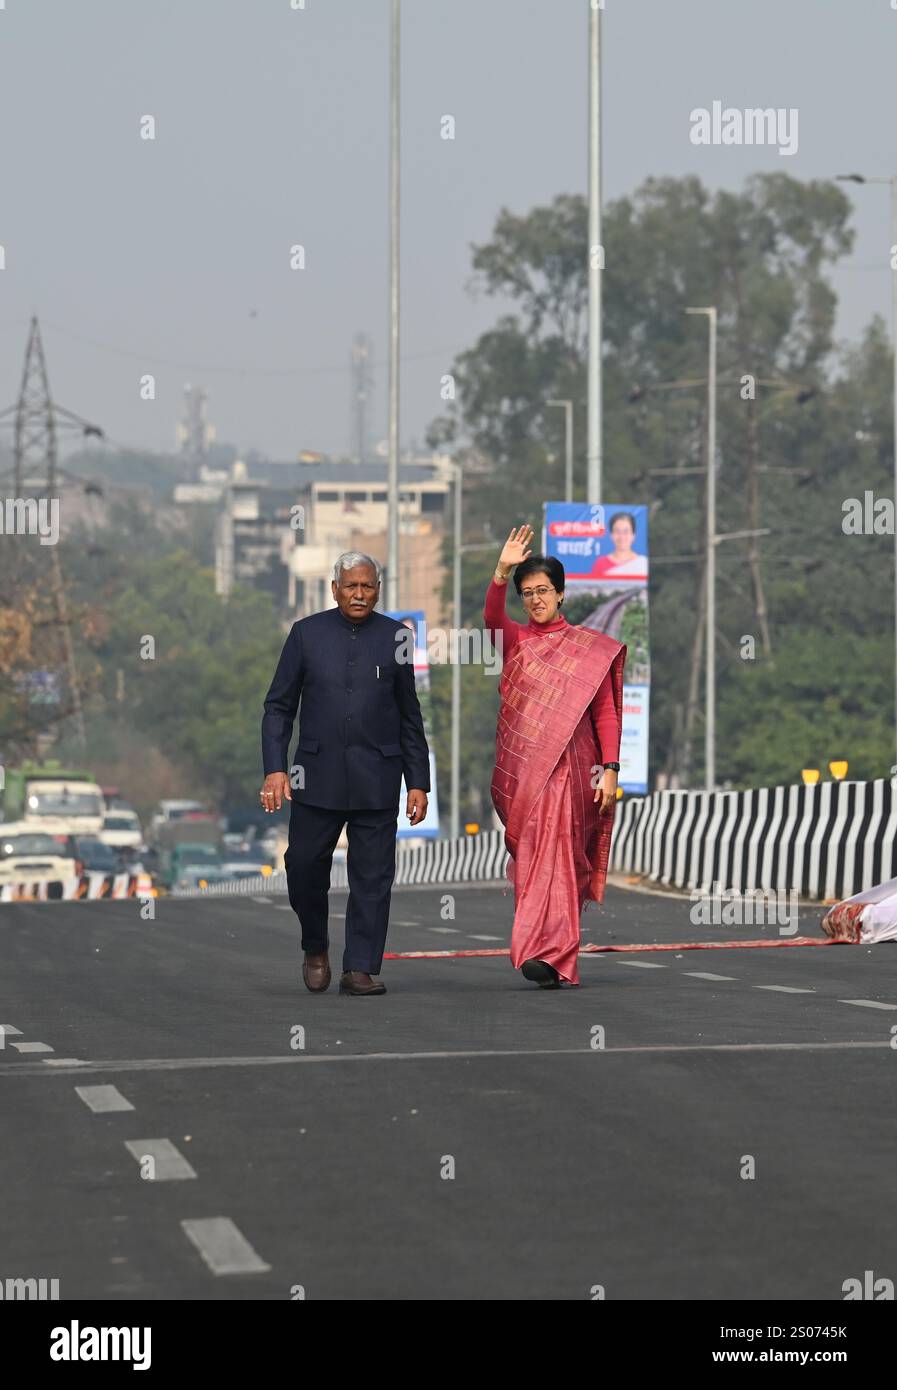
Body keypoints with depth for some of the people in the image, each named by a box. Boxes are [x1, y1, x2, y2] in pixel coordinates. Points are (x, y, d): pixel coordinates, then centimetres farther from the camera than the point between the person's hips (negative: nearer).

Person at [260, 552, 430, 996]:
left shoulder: (393, 637, 7)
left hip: (377, 780, 0)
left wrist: (418, 783, 7)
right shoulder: (307, 633, 6)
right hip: (318, 777, 0)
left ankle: (360, 969, 2)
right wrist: (275, 768, -5)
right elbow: (279, 706, 6)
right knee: (304, 864, -1)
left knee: (372, 877, -2)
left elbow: (410, 717, 10)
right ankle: (315, 948, 23)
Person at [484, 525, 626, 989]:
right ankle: (556, 958, 11)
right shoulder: (515, 639, 10)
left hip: (567, 766, -3)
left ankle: (548, 952, -23)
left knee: (553, 851, -15)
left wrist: (610, 768, -8)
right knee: (531, 855, 4)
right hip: (520, 767, 3)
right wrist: (502, 570, -28)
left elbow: (606, 712, 2)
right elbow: (491, 617, -13)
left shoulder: (590, 648, 5)